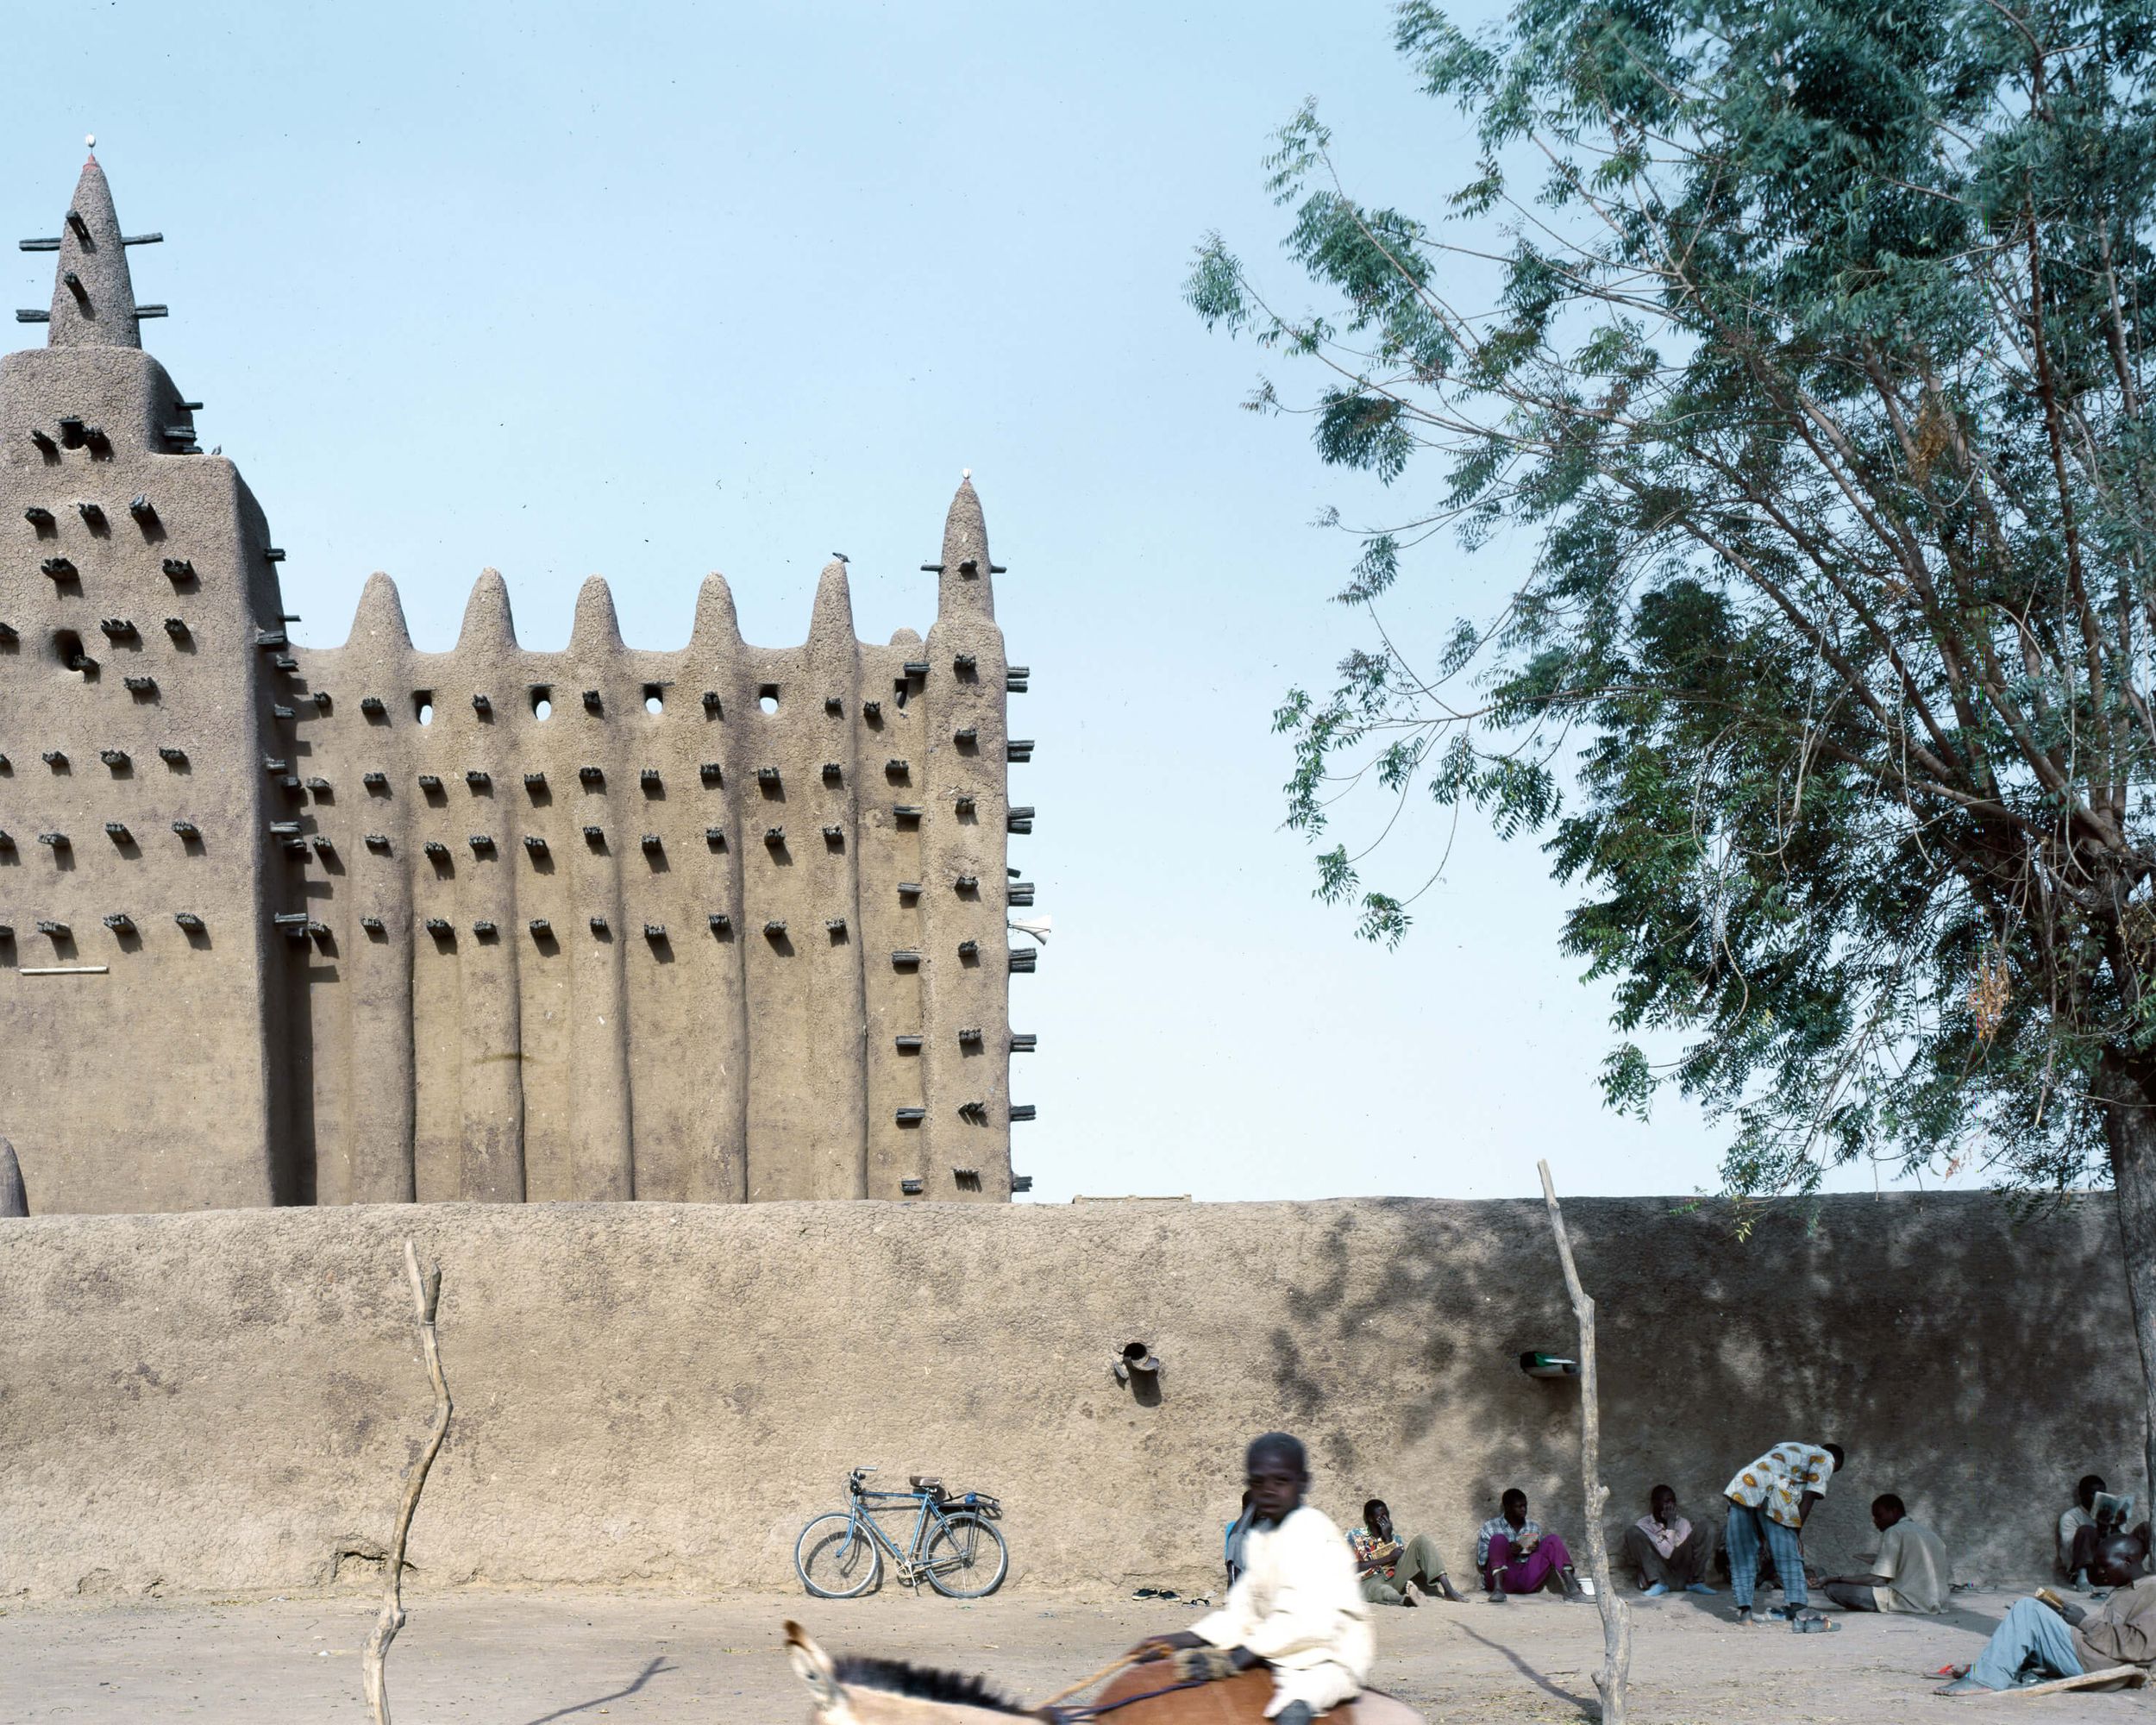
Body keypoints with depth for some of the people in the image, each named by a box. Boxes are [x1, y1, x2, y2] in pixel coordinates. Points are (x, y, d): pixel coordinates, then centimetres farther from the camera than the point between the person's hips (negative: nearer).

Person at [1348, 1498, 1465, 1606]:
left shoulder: (1395, 1538, 19)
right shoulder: (1354, 1537, 8)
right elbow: (1354, 1567, -7)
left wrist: (1388, 1538, -3)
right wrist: (1388, 1558, -9)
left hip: (1395, 1578, 4)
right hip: (1370, 1581, -4)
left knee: (1421, 1540, -10)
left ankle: (1448, 1589, -26)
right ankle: (1404, 1599, -74)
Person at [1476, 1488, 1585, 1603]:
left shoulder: (1534, 1527, 20)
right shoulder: (1490, 1527, 9)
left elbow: (1544, 1558, 18)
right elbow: (1482, 1562, 2)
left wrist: (1539, 1549, -6)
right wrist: (1506, 1551, -13)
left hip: (1528, 1580, 3)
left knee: (1552, 1539, -11)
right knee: (1499, 1539, -25)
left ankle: (1570, 1587, -32)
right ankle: (1498, 1588, -46)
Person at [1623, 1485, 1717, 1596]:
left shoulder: (1683, 1522, 11)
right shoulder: (1643, 1525, 0)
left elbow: (1682, 1553, -4)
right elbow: (1666, 1554, -11)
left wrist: (1671, 1525, -10)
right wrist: (1670, 1526, -13)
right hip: (1657, 1576, -2)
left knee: (1705, 1529, -10)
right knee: (1633, 1532, -19)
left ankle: (1696, 1582, -15)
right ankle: (1657, 1583, -22)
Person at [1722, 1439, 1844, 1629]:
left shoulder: (1787, 1449, 38)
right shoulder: (1825, 1459, 19)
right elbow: (1809, 1497, 6)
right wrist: (1796, 1532, 9)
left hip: (1742, 1487, 6)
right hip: (1772, 1493, -6)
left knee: (1741, 1554, 13)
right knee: (1788, 1557, 1)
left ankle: (1744, 1610, 15)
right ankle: (1799, 1613, -5)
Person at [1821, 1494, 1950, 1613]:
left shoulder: (1894, 1532, -5)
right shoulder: (1928, 1532, 19)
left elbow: (1878, 1580, -13)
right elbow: (1949, 1580, 20)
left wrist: (1838, 1579, -4)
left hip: (1909, 1602, -9)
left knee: (1834, 1588, -12)